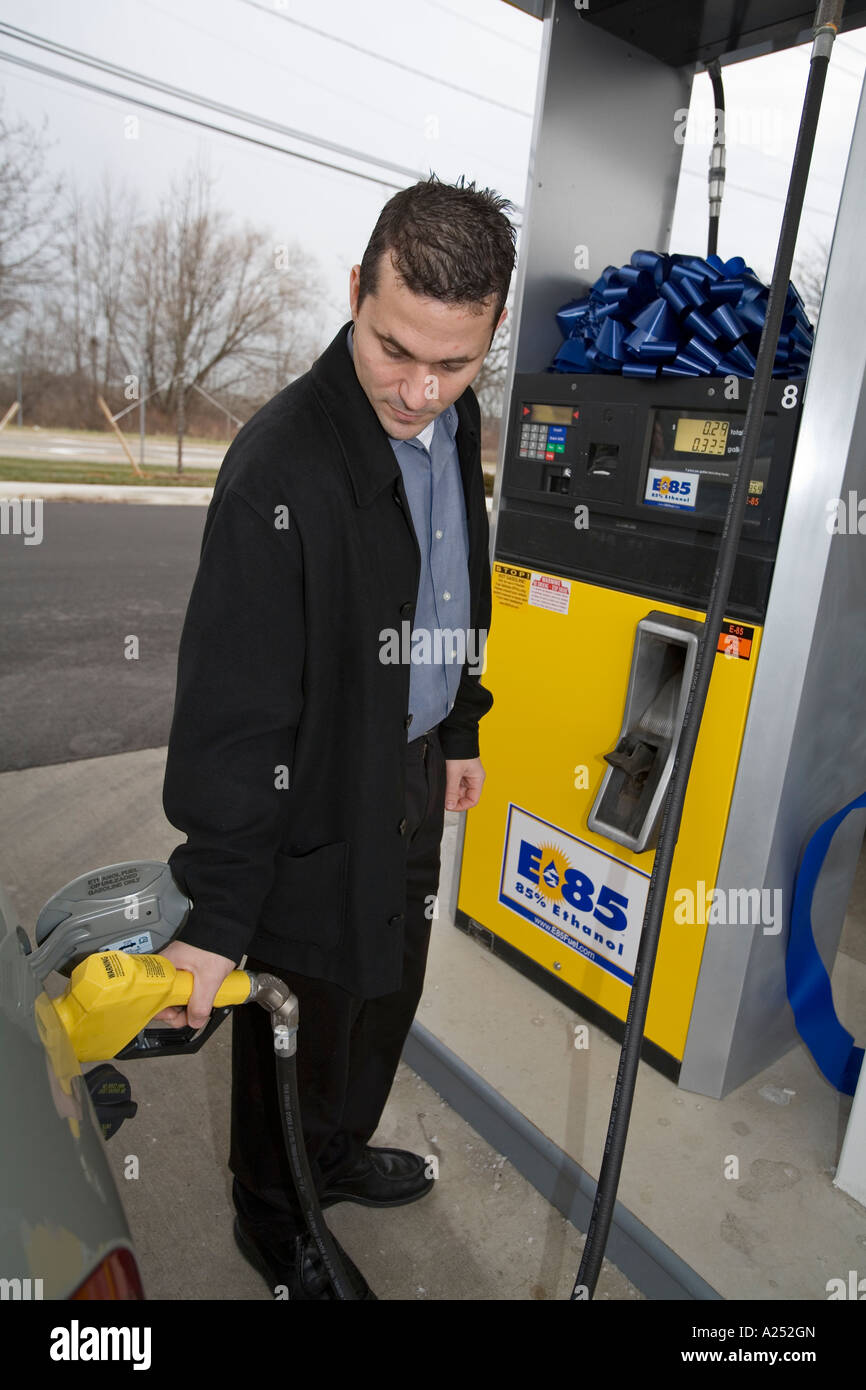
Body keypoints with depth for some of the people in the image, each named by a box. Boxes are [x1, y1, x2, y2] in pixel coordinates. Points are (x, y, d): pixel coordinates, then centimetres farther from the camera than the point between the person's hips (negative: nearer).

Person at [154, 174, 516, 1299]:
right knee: (301, 1024, 14)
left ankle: (339, 1151, 55)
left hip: (416, 770, 8)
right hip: (319, 806, -8)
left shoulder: (454, 421, 0)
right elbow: (235, 716, -27)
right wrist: (214, 917, -24)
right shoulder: (282, 468, -27)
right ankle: (275, 1222, 45)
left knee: (391, 988, 26)